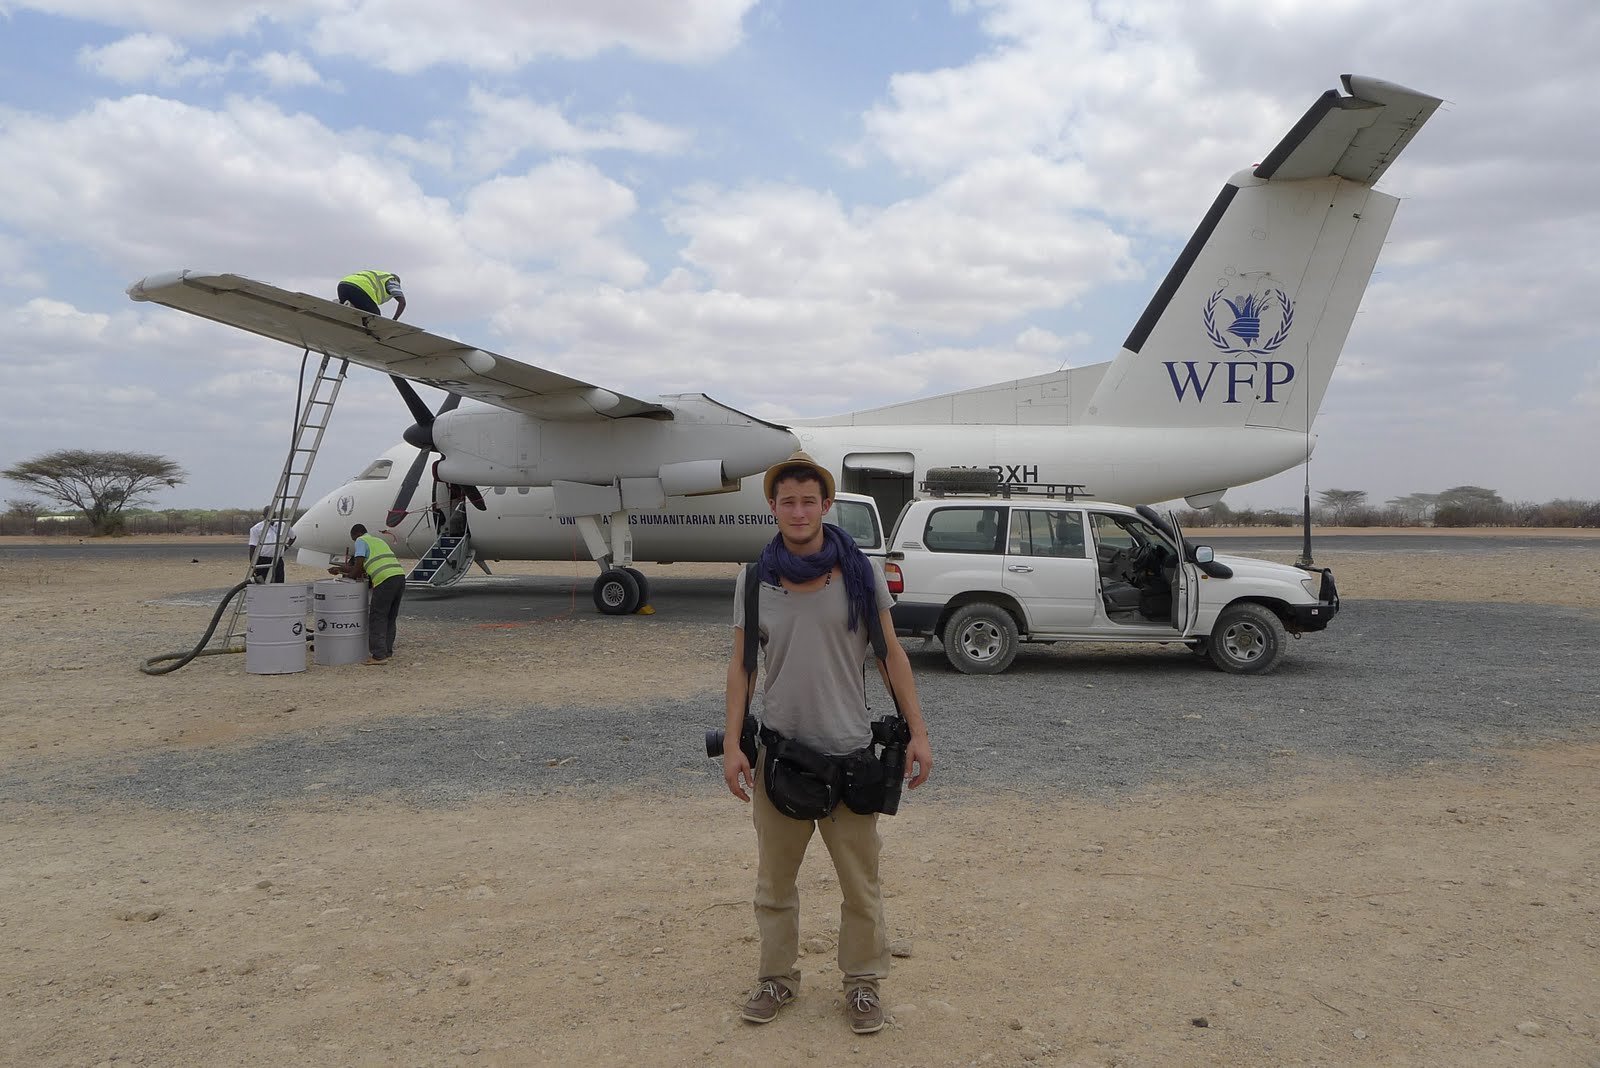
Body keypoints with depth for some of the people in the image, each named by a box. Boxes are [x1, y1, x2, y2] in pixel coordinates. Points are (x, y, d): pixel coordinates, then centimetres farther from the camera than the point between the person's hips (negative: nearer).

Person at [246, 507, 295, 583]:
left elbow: (293, 536, 29)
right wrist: (253, 566, -11)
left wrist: (286, 546, 14)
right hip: (262, 561, -4)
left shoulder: (282, 526, 10)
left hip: (278, 561, 4)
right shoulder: (256, 528, -1)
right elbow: (252, 548, -4)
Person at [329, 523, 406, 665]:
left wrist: (349, 575, 16)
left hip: (385, 580, -8)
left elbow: (359, 567, -2)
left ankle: (379, 655, -4)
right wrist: (344, 569, 32)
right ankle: (387, 652, 21)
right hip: (400, 575, 8)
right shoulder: (379, 540, 31)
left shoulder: (360, 541, 7)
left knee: (377, 618, -2)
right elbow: (366, 567, 29)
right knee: (390, 618, 16)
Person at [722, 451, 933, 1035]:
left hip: (850, 749, -1)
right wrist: (732, 743, -2)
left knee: (861, 881, 7)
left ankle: (862, 982, 25)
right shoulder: (755, 581, 1)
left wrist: (917, 733, -3)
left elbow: (891, 654, 1)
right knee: (775, 878, 13)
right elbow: (741, 665, 5)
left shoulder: (860, 573, -3)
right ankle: (777, 977, 31)